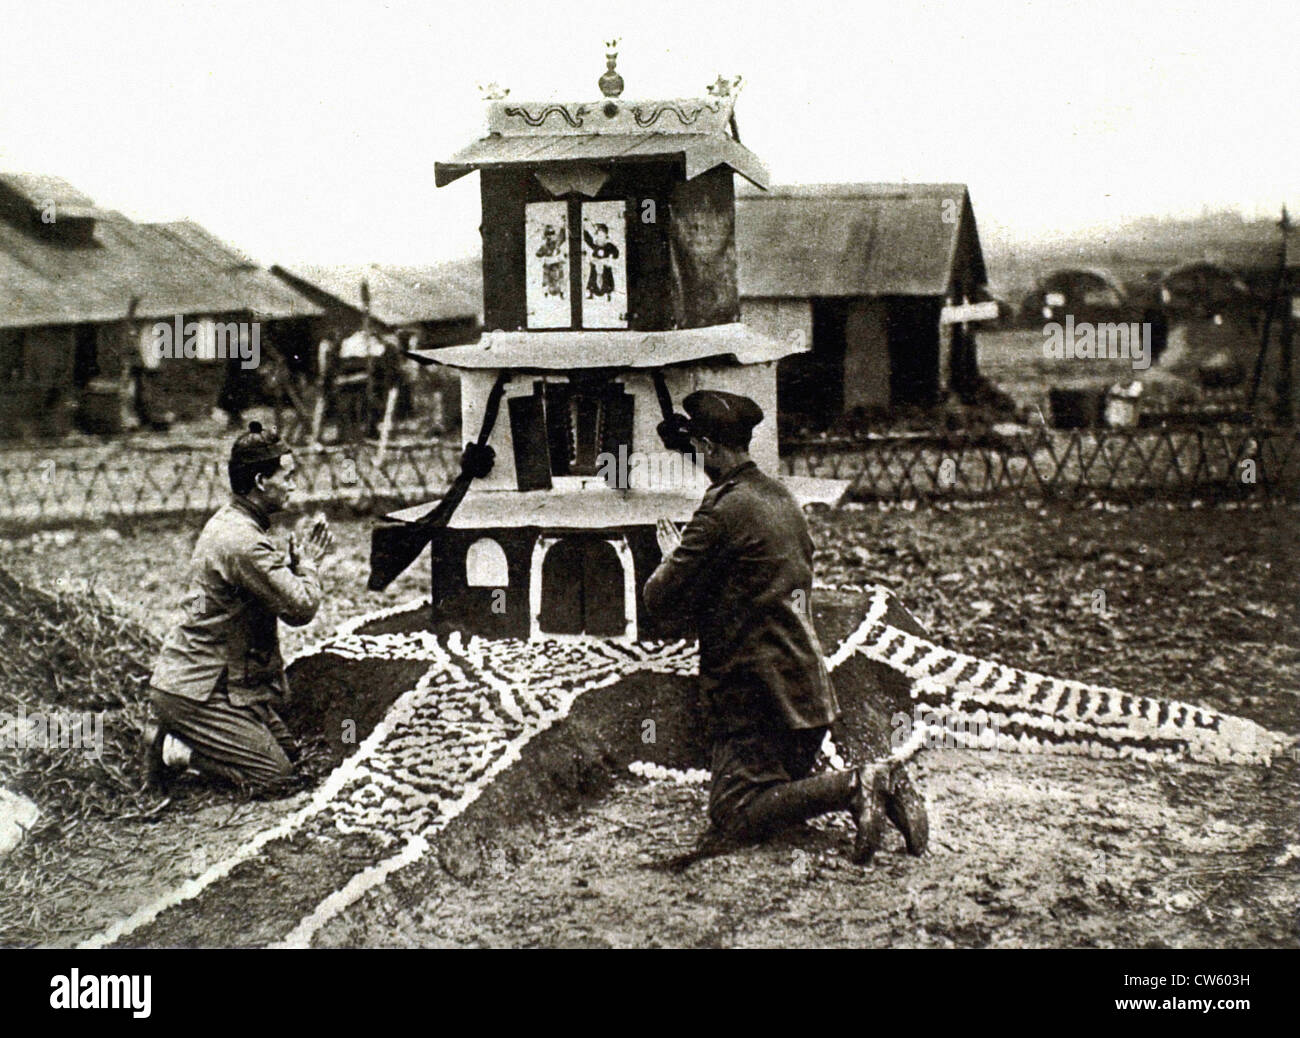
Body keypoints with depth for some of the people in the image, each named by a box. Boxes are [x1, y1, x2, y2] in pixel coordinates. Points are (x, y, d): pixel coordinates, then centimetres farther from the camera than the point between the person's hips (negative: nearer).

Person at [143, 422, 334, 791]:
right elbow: (300, 607, -24)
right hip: (196, 688, -11)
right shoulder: (243, 542, -24)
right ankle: (173, 750, -4)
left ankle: (175, 739, 11)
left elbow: (278, 585, 17)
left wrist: (302, 557, 0)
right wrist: (307, 562, -6)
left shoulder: (228, 523, 10)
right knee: (273, 771, -9)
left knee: (288, 750, 14)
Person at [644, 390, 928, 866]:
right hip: (809, 689, 9)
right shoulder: (783, 499, 13)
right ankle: (880, 784, -2)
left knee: (733, 816, -7)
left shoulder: (722, 511, -15)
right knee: (786, 785, 20)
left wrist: (672, 558, 11)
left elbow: (660, 599, -12)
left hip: (757, 690, -9)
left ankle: (851, 786, -21)